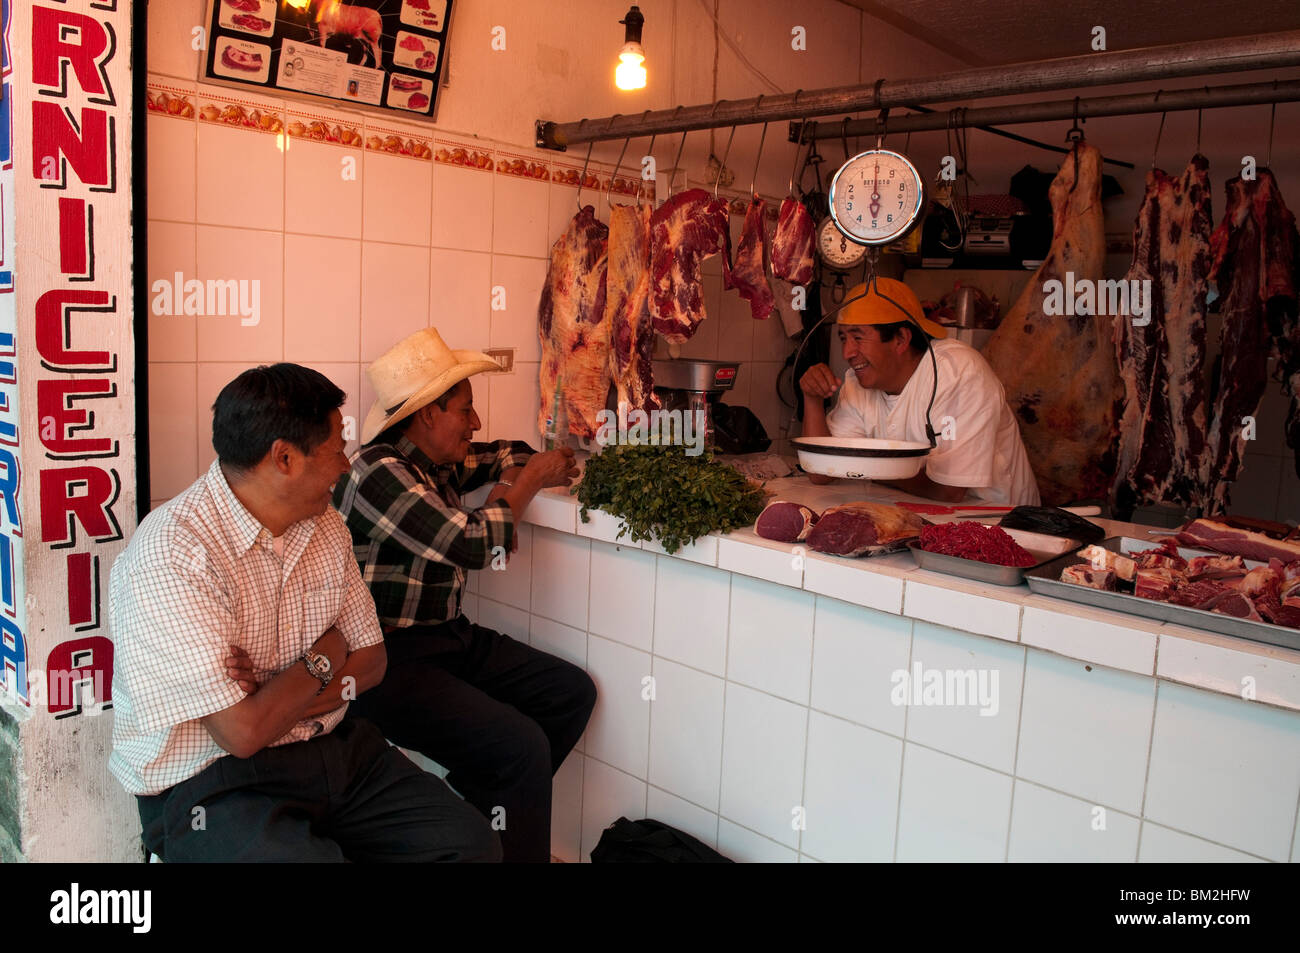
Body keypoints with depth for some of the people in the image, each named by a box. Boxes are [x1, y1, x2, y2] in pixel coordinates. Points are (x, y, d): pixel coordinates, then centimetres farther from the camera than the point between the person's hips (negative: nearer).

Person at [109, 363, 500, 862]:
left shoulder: (326, 527, 4)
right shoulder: (171, 558, -21)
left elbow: (371, 658, 9)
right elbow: (243, 731, -24)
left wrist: (277, 700, -10)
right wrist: (323, 659, -6)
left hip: (332, 746, 7)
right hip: (209, 779, -6)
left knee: (472, 841, -7)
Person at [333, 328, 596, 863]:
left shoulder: (441, 463, 8)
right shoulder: (378, 471, -19)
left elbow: (502, 456, 27)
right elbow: (475, 545, -24)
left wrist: (537, 468, 5)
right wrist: (530, 481, -9)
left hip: (450, 638, 10)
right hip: (388, 660, -10)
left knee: (571, 693, 7)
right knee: (521, 745, -24)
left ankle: (475, 807, 15)